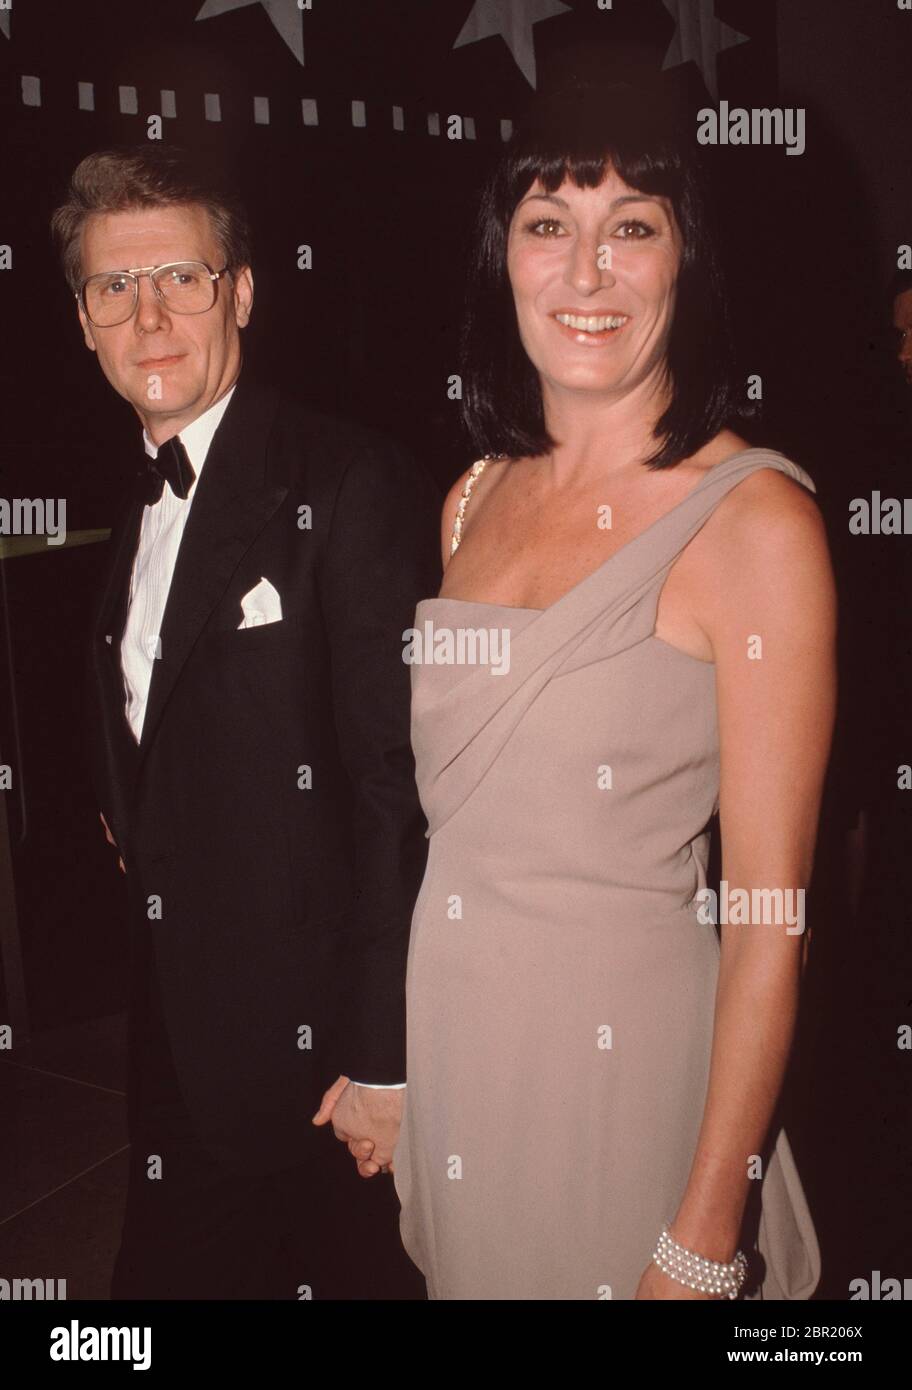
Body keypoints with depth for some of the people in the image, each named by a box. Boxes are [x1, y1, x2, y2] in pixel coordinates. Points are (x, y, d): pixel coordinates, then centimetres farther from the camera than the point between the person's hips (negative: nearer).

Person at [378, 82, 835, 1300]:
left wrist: (704, 1243, -15)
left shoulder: (756, 517, -16)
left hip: (625, 1046, -5)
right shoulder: (475, 499, 3)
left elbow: (769, 920, -16)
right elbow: (450, 804, 9)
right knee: (470, 1270, 24)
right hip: (446, 1035, 6)